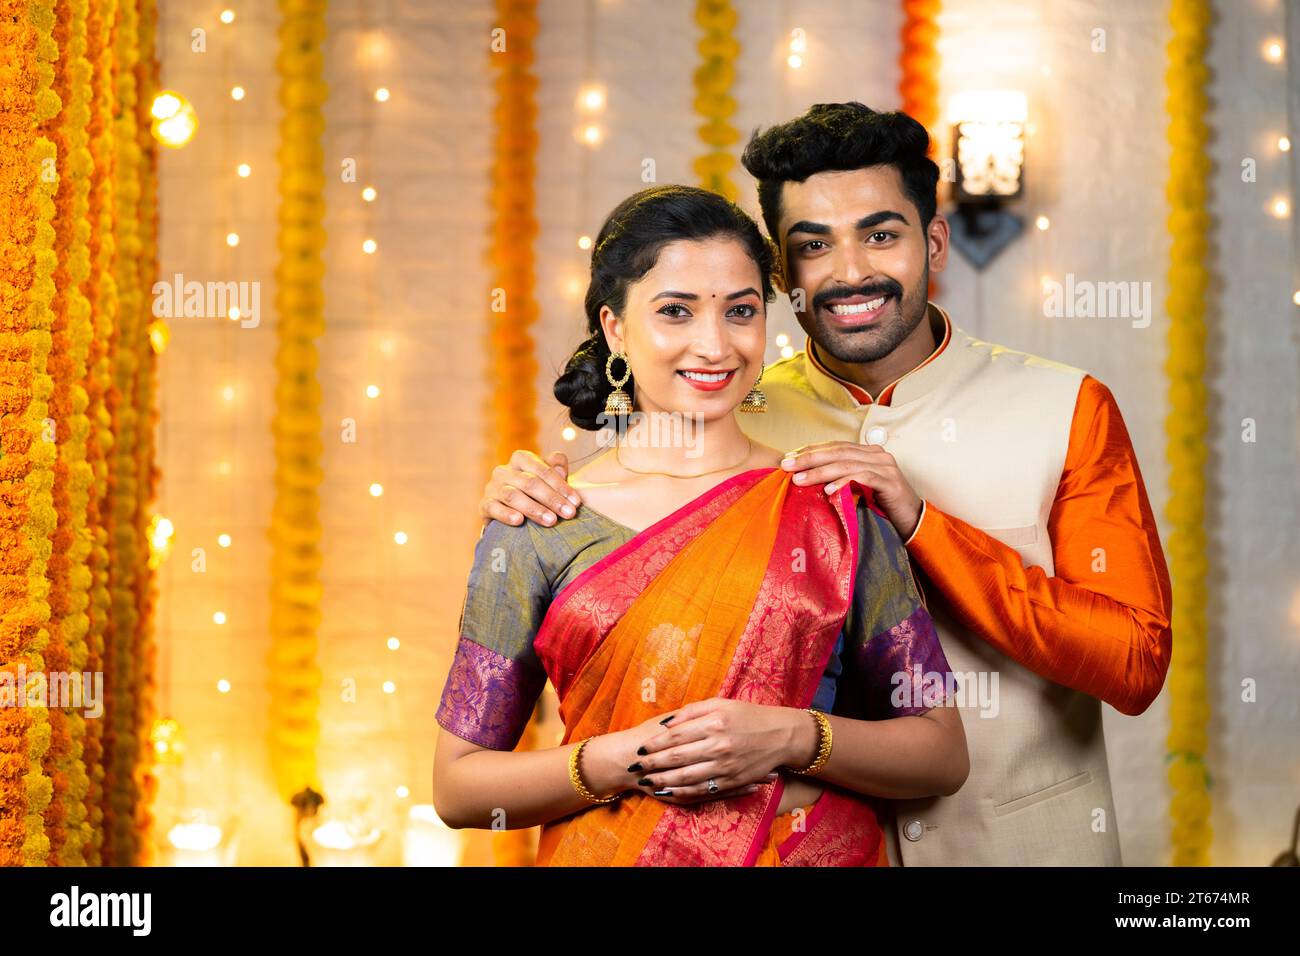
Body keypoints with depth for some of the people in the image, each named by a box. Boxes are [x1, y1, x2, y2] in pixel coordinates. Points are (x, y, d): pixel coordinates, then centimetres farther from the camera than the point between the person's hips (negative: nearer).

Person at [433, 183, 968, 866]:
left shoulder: (833, 509, -4)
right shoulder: (537, 532, -5)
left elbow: (944, 755, -3)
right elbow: (457, 788, -4)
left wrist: (791, 738, -19)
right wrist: (617, 761, -19)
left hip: (815, 850, 0)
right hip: (606, 854, 0)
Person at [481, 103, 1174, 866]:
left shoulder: (1067, 411, -9)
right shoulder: (739, 419, -4)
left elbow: (1137, 664, -15)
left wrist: (920, 522, -23)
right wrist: (538, 497, -17)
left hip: (1031, 842, -1)